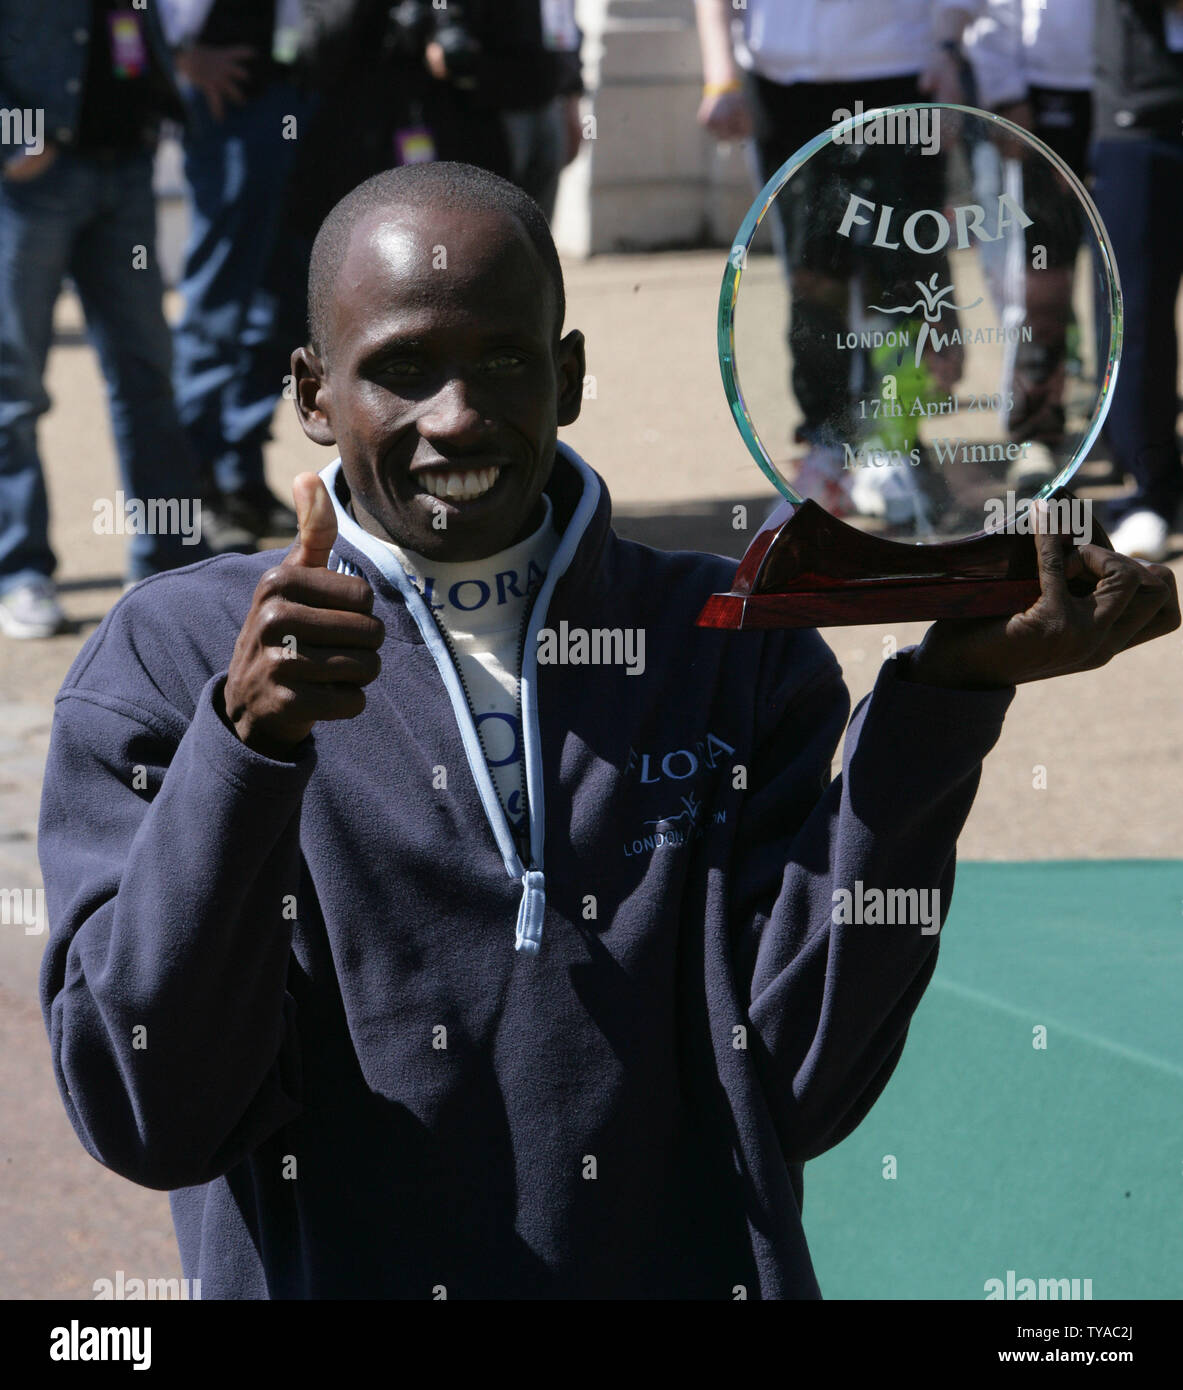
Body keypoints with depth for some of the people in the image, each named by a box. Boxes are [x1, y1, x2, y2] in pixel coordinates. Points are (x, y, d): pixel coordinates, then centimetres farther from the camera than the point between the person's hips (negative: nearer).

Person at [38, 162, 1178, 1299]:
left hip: (694, 1271, 1)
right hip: (325, 1276, 0)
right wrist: (246, 743, -18)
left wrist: (946, 696, -8)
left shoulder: (731, 649, 7)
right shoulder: (167, 661, 2)